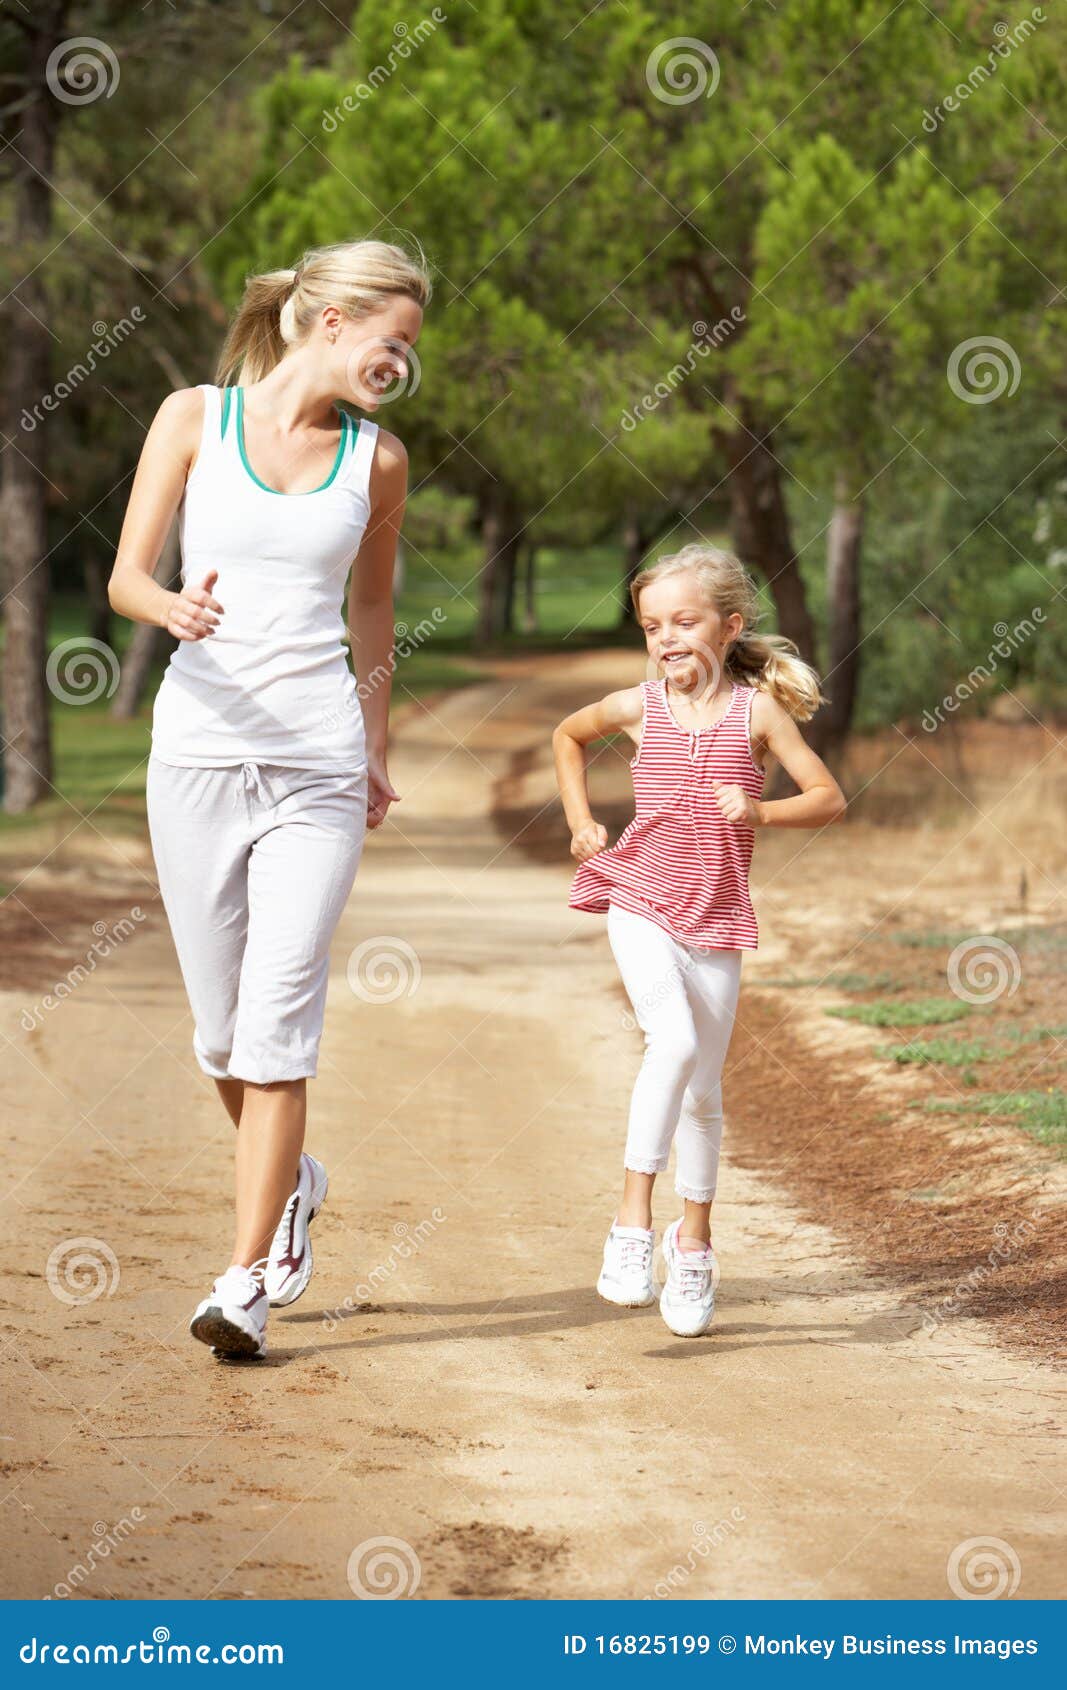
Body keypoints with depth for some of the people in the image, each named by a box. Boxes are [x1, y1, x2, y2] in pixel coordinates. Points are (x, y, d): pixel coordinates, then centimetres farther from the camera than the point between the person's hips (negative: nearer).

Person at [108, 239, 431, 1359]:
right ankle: (290, 1181, 37)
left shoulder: (376, 459, 7)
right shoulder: (195, 417, 2)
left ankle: (246, 1280, -7)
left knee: (279, 1018, -10)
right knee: (221, 1024, 8)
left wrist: (376, 755, 23)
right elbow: (125, 576, -1)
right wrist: (175, 609, -24)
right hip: (198, 748, 0)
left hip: (318, 763, 0)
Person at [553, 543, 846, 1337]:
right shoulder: (637, 707, 1)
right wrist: (582, 821, 10)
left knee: (703, 1088, 9)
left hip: (715, 918, 1)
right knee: (673, 1041, -25)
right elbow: (568, 736, 21)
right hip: (639, 904, -1)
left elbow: (829, 797, -3)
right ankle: (633, 1225, -23)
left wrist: (760, 811, -20)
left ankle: (694, 1240, 28)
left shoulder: (757, 711, -3)